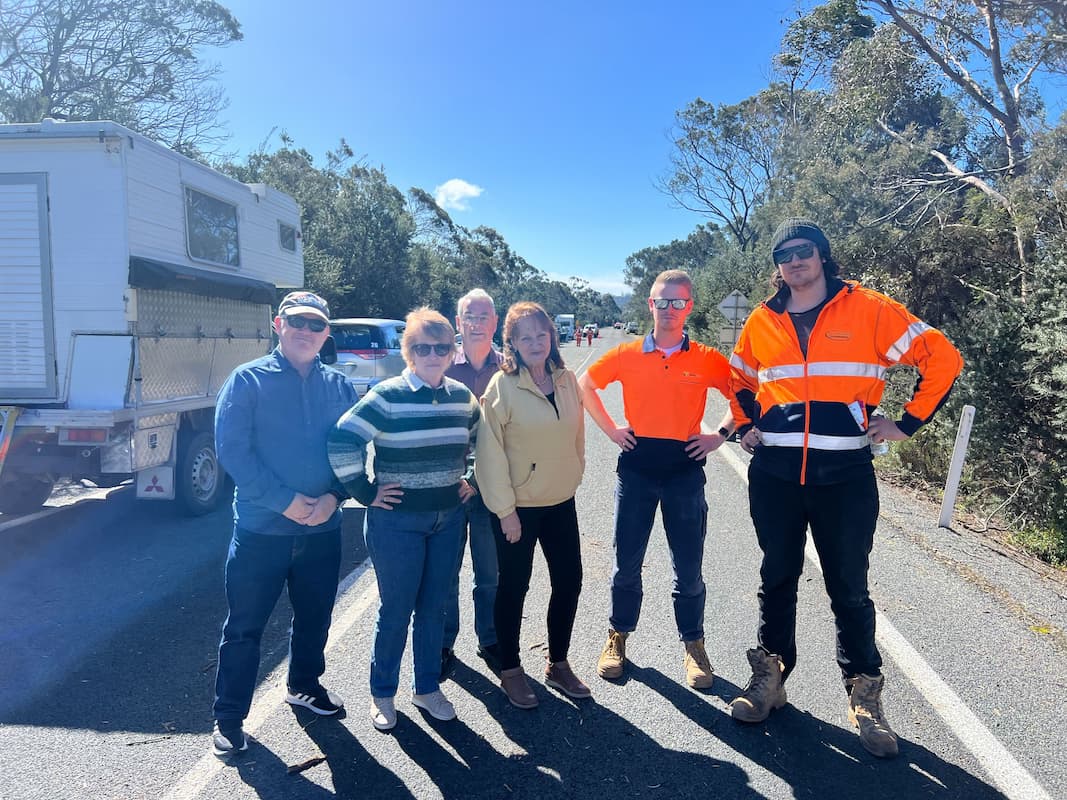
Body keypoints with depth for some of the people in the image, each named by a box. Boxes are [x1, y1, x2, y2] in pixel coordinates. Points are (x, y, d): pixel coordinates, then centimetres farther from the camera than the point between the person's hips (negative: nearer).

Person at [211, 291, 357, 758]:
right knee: (245, 627, 7)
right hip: (261, 528, -3)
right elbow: (231, 449, -12)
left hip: (323, 528, 4)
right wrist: (284, 501, -18)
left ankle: (304, 686, 42)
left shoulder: (339, 386, 5)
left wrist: (334, 496, -13)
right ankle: (228, 718, 24)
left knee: (315, 617, 19)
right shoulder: (248, 380, -5)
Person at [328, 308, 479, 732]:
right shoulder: (387, 396, -13)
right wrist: (366, 493, -15)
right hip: (397, 521, -4)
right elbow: (341, 443, -19)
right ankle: (382, 693, 28)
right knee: (396, 611, 7)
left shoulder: (461, 396, 3)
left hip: (448, 518, 5)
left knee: (433, 608, 15)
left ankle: (428, 688, 33)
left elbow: (478, 440, 21)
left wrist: (469, 479, 11)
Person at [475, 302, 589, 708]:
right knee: (514, 586, 9)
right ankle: (510, 670, 28)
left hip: (561, 502, 5)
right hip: (518, 506, -5)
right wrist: (504, 510, -13)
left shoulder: (567, 380, 1)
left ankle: (558, 664, 32)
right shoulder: (502, 385, -13)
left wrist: (573, 475, 13)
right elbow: (491, 452, -13)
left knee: (569, 582, 12)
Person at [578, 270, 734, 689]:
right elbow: (585, 385, 10)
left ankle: (693, 645, 27)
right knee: (626, 562, 10)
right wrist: (611, 429, 4)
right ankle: (618, 636, 29)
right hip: (636, 469, 1)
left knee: (688, 567, 8)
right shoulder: (627, 354, -1)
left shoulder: (707, 359, -2)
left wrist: (720, 435, -1)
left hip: (685, 470, 0)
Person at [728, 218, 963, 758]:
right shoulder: (761, 322, 7)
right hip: (773, 472, 3)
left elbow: (941, 357, 0)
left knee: (848, 586, 7)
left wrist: (908, 423, -2)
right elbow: (738, 378, 24)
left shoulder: (868, 310, -3)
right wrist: (746, 425, 12)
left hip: (845, 472, -2)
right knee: (777, 577, 13)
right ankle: (770, 676, 28)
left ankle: (864, 696, 23)